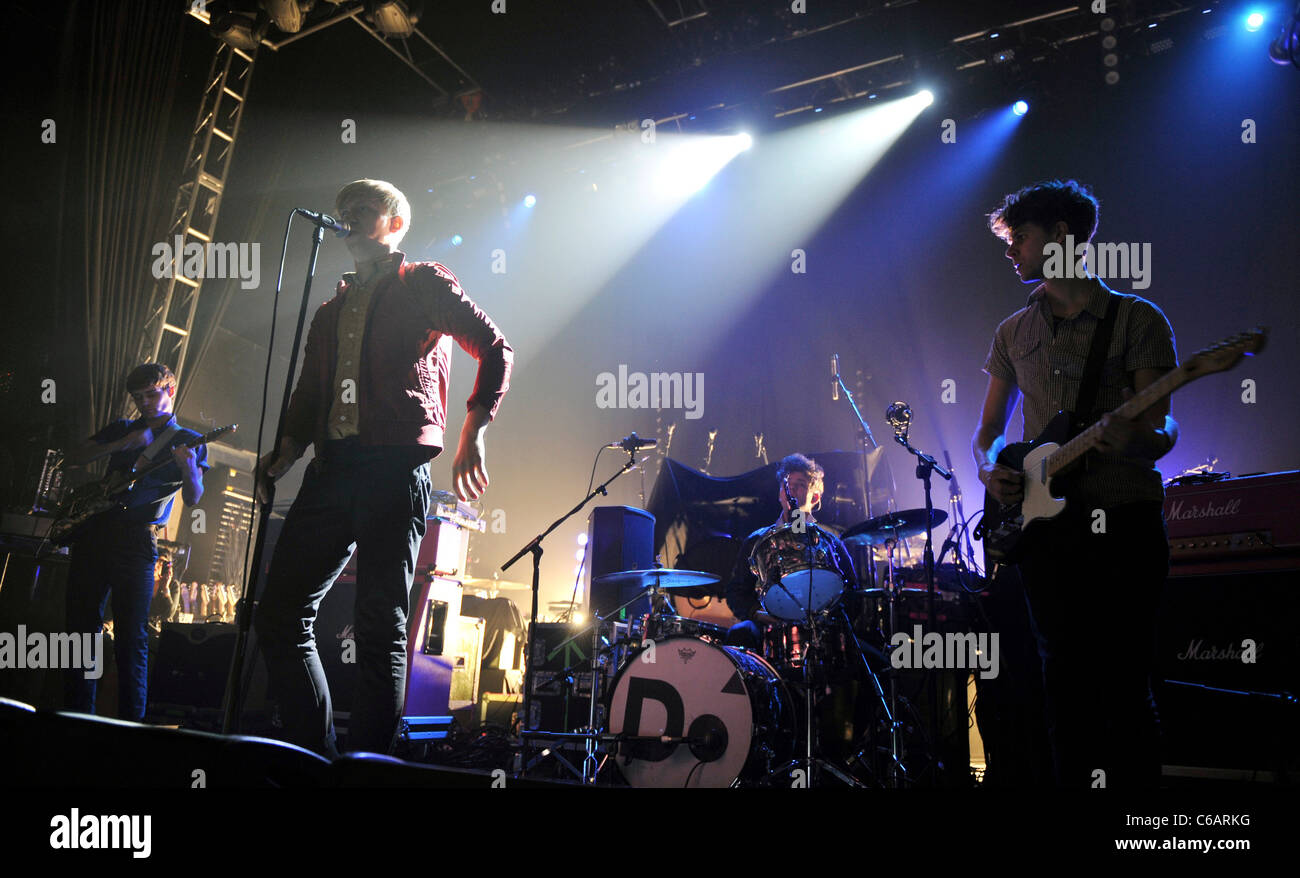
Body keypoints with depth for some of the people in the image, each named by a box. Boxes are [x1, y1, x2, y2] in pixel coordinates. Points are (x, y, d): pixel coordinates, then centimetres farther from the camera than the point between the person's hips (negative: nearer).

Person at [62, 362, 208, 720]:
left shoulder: (189, 441, 7)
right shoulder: (121, 429, 18)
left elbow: (192, 498, -4)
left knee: (131, 638, -7)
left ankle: (131, 724, -3)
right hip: (94, 529, 4)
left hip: (137, 539, -4)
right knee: (82, 627, 4)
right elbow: (72, 457, 8)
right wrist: (123, 445, -4)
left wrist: (189, 469, -27)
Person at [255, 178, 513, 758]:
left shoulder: (423, 284, 9)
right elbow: (309, 395, 23)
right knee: (279, 613, 0)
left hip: (395, 468, -6)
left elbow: (494, 349, 2)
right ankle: (316, 758, 10)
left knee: (380, 629, -8)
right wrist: (285, 453, 3)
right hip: (332, 469, 7)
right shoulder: (332, 310, 27)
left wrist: (472, 435, -8)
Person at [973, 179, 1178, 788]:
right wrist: (989, 468, -3)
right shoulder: (1013, 333, 16)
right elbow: (989, 426, 19)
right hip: (1044, 519, 4)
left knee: (1125, 685, -4)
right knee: (1066, 683, 4)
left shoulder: (1137, 319, 3)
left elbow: (1162, 427, -4)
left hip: (1124, 518, -3)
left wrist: (1139, 439, -27)